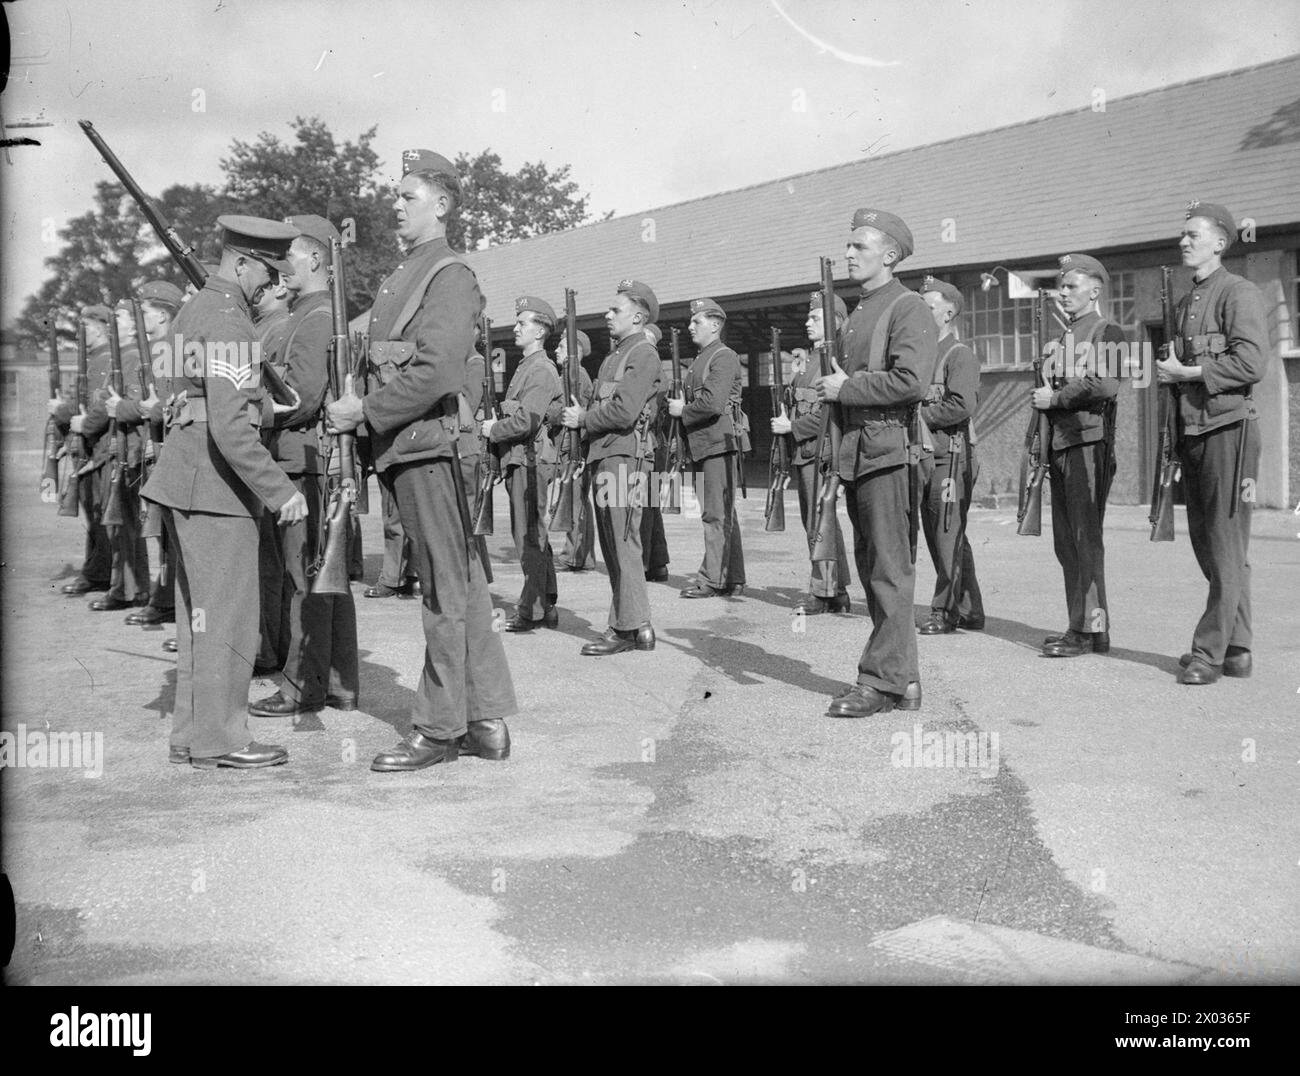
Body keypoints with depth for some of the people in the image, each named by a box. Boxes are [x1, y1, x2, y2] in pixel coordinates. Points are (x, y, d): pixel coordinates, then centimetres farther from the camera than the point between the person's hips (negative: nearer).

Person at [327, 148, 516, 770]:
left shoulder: (450, 277, -9)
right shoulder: (397, 279, 18)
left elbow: (435, 373, -20)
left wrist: (366, 412, -14)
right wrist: (354, 408, 5)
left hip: (434, 445, -9)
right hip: (405, 448, 9)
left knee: (445, 591, -2)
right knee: (464, 587, 11)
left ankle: (438, 730, 5)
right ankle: (487, 722, 17)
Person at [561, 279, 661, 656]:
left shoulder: (643, 354, -7)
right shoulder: (614, 356, 23)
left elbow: (624, 411, -18)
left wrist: (583, 420, -6)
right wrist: (580, 413, 6)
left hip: (625, 454, -10)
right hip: (603, 455, 10)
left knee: (622, 541, -10)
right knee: (611, 544, 9)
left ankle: (628, 628, -8)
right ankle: (633, 624, 14)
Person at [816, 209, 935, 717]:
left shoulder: (909, 309, -7)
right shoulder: (858, 313, 21)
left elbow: (909, 381, -19)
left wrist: (845, 388, -12)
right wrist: (833, 385, 12)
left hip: (889, 451, -9)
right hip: (855, 453, 10)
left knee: (890, 570, -6)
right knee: (870, 567, 10)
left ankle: (883, 680, -3)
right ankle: (903, 680, 17)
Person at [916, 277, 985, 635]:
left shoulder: (960, 355, -7)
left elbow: (962, 405, -19)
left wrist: (920, 415, -13)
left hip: (951, 458, -9)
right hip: (926, 458, 9)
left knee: (948, 537, -5)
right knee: (937, 536, 11)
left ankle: (944, 612, 1)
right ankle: (969, 612, 18)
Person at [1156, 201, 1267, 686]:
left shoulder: (1238, 293, -6)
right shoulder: (1184, 303, 19)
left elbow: (1252, 361, -17)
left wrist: (1188, 373, -13)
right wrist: (1168, 371, 8)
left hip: (1227, 430, -9)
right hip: (1191, 431, 9)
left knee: (1226, 547, -6)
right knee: (1206, 542, 10)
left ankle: (1210, 651, -5)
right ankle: (1237, 649, 17)